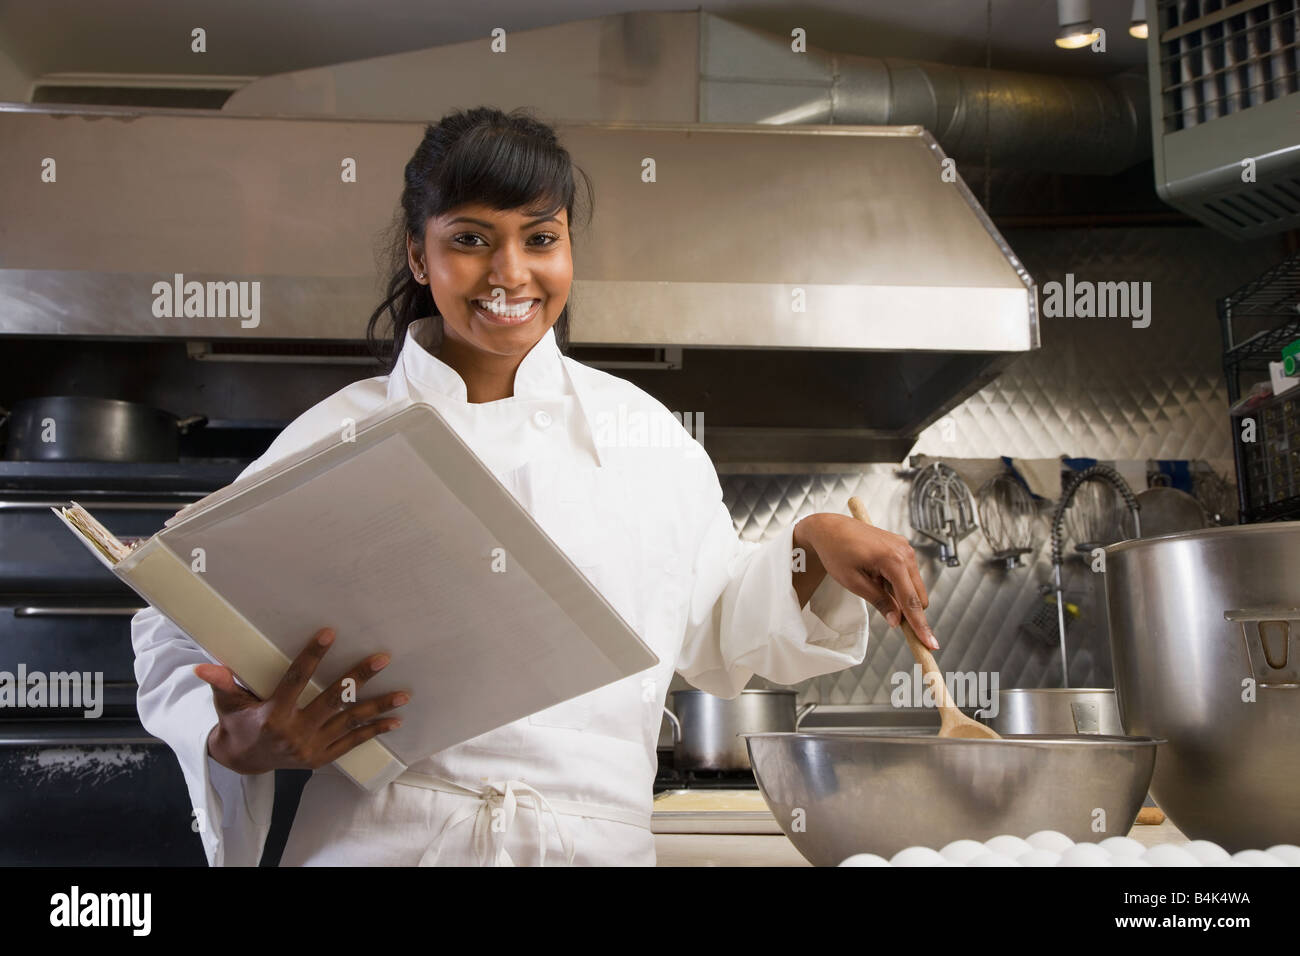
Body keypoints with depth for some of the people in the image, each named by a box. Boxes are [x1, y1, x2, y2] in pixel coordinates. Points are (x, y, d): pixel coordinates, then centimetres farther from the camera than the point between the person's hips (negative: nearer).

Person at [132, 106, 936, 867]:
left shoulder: (642, 430, 10)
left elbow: (715, 633, 20)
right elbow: (186, 635, 2)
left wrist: (811, 548, 4)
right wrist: (244, 744, -16)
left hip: (594, 841, 2)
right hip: (378, 841, -1)